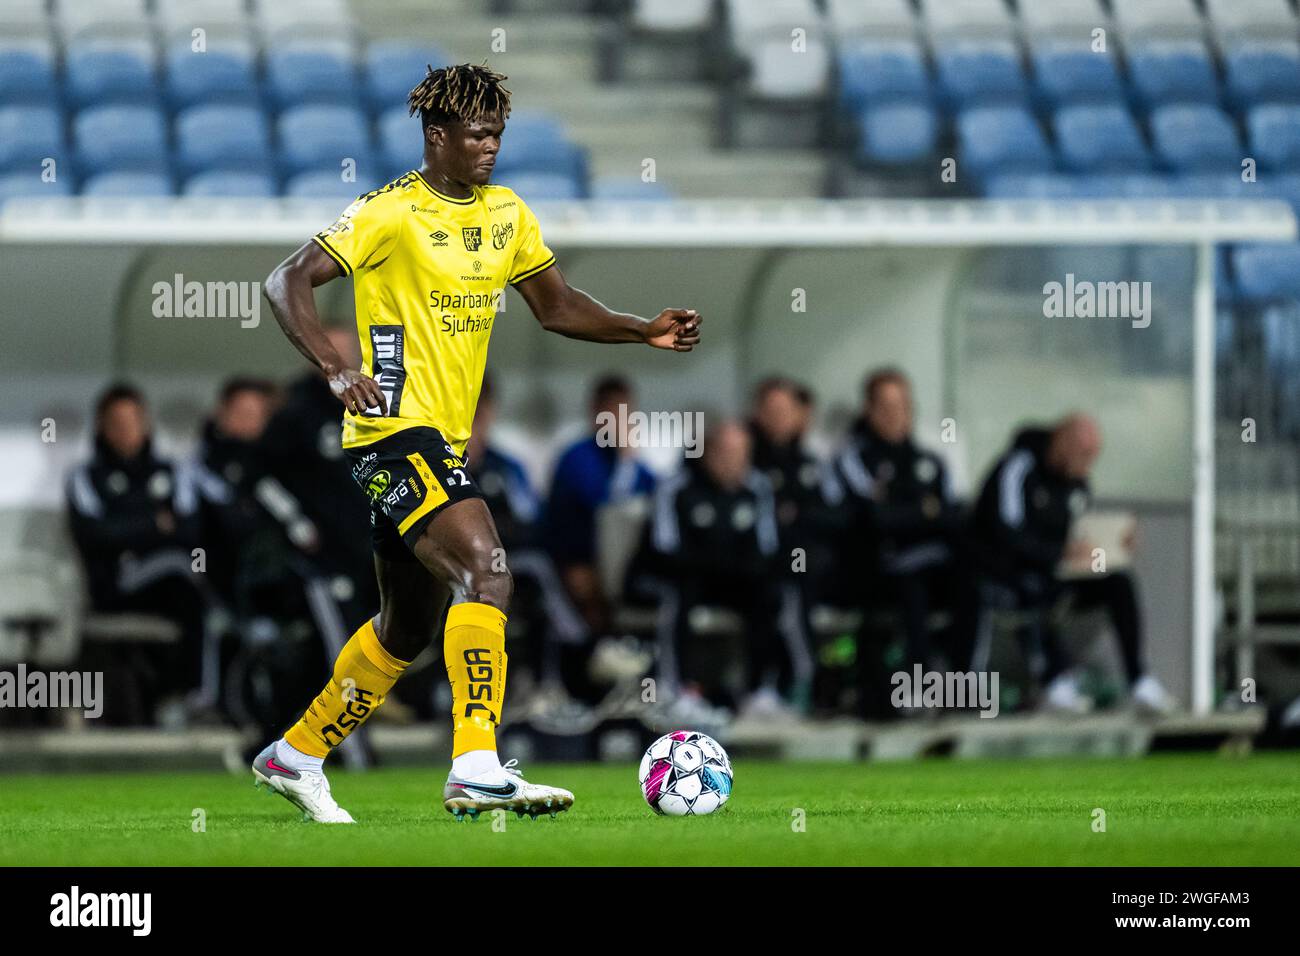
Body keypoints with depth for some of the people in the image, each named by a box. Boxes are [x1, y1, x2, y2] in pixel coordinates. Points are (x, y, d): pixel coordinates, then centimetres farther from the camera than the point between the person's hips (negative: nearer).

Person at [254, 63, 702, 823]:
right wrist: (336, 368, -30)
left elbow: (557, 306, 21)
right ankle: (477, 768, -32)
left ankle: (296, 757, 32)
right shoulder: (391, 213, -12)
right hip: (396, 429, -9)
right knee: (487, 572, -26)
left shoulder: (508, 215, 11)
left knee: (408, 629, 17)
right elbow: (289, 282, -16)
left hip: (447, 441, 9)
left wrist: (645, 331, 7)